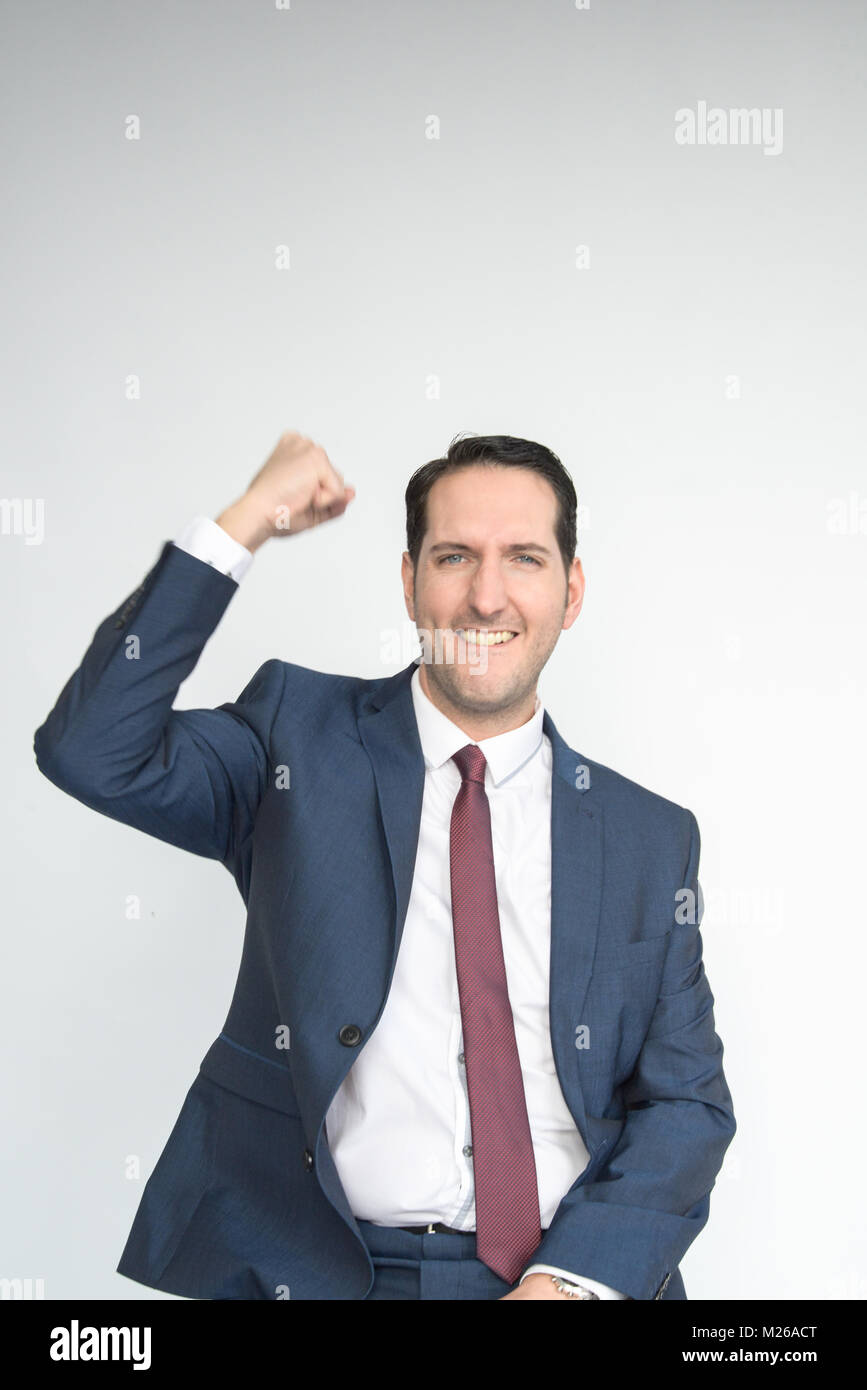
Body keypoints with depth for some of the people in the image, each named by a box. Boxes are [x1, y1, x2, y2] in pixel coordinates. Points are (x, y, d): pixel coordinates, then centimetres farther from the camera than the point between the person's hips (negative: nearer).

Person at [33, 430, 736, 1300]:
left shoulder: (650, 838, 10)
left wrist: (570, 1281, -9)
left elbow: (687, 1100, 8)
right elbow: (94, 753, -7)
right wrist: (246, 522, -8)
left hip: (568, 1270, 1)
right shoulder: (299, 737, 7)